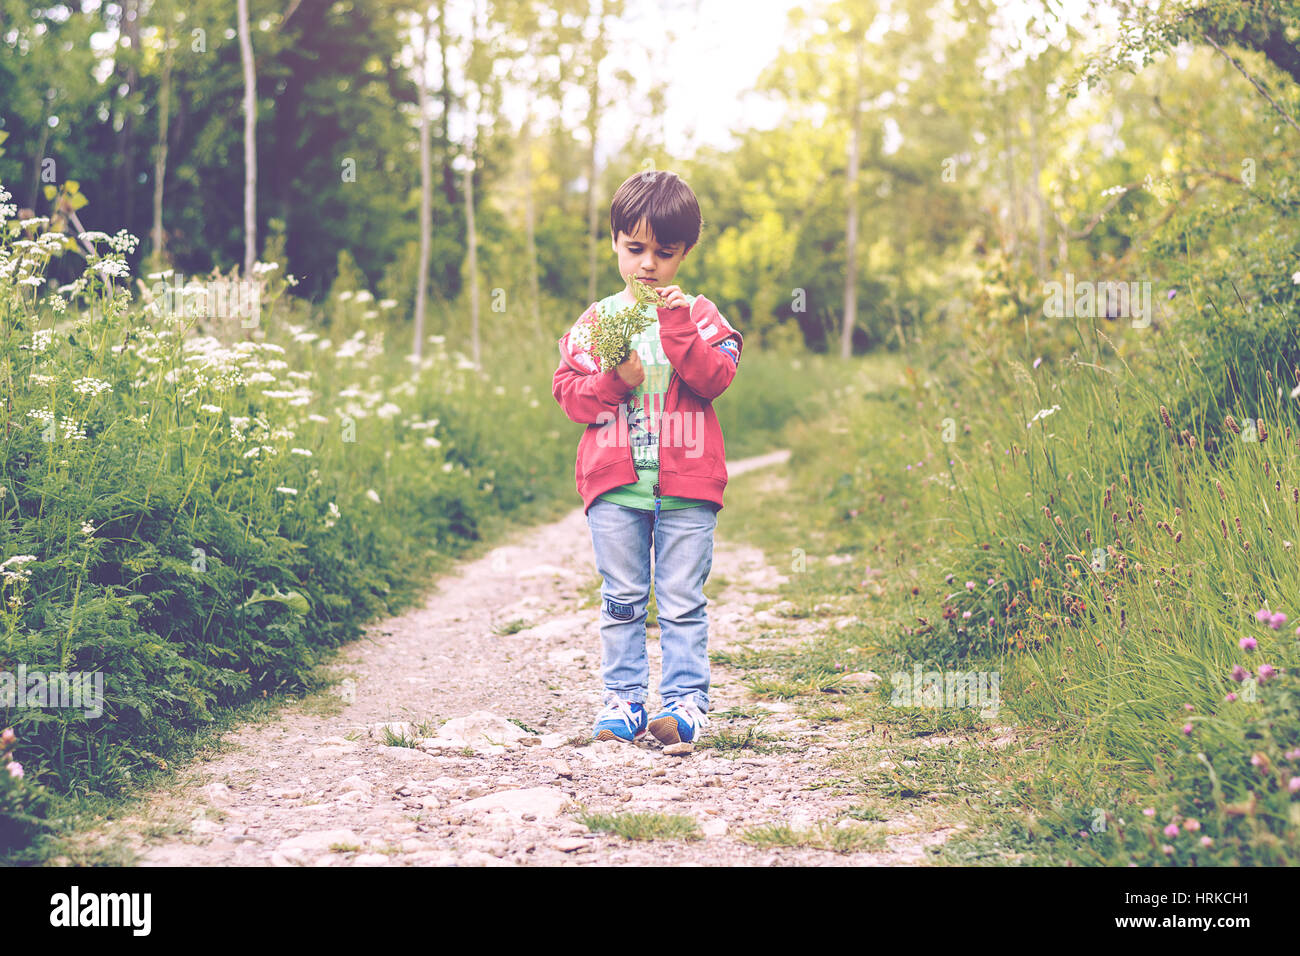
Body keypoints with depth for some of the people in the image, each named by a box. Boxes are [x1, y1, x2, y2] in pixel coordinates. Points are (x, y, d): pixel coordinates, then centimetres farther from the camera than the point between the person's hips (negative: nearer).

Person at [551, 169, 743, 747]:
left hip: (687, 483, -1)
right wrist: (612, 382, -13)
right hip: (614, 482, 2)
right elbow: (567, 392, 4)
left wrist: (678, 326, -16)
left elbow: (715, 378, -8)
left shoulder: (699, 316, 5)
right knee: (621, 600, 7)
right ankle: (624, 697, 15)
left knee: (682, 601, 2)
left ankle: (685, 700, 7)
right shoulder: (596, 320, 8)